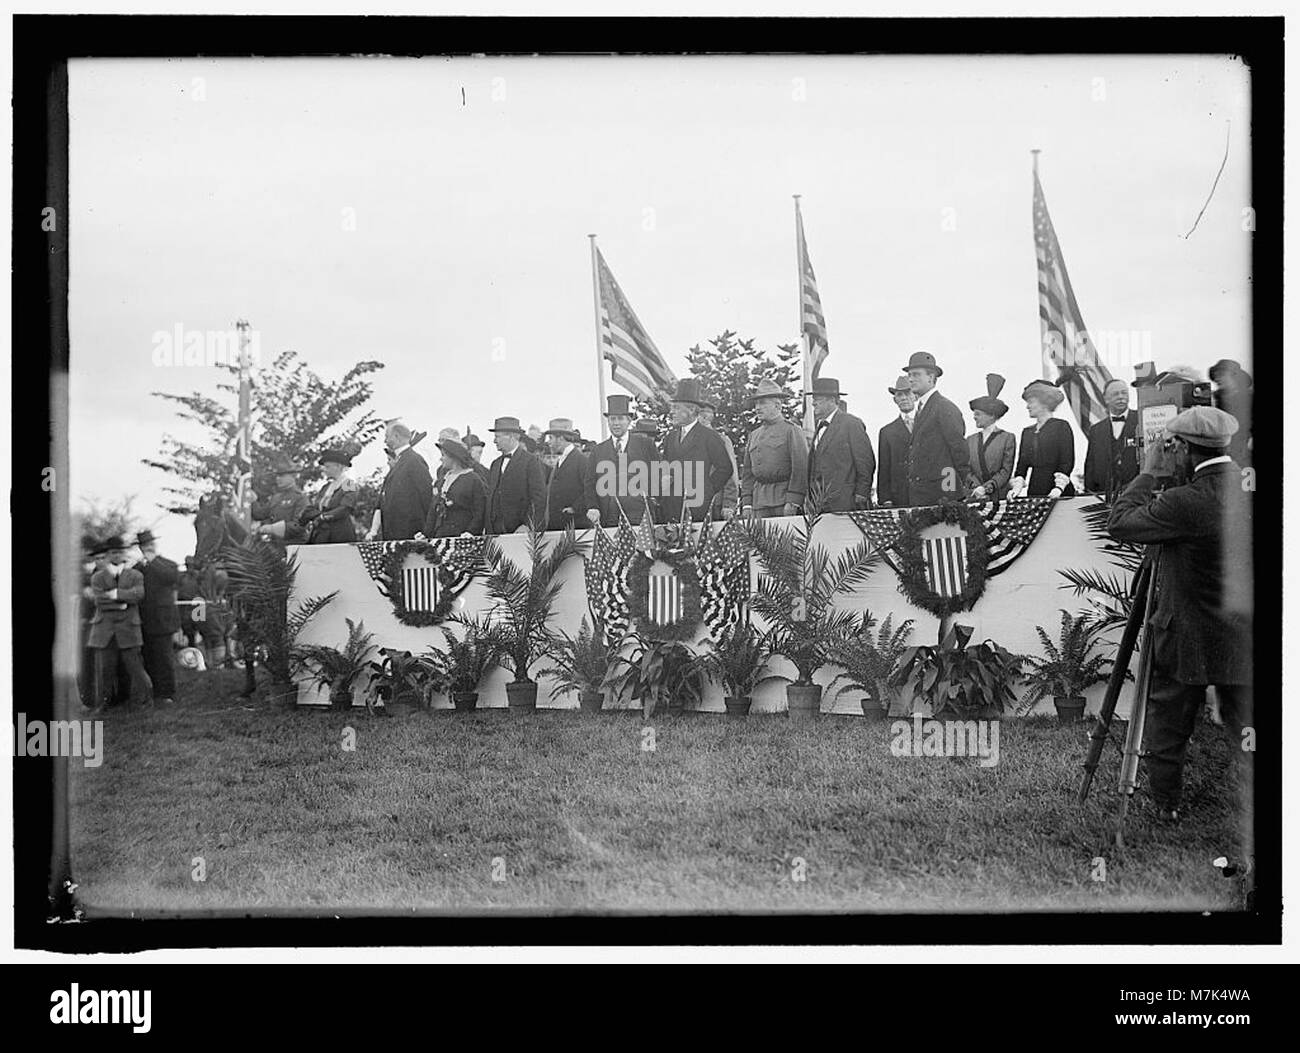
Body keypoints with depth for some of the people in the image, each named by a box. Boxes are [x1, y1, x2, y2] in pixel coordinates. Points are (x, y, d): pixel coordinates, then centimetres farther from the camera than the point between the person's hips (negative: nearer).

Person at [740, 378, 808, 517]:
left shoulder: (792, 430, 0)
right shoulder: (753, 435, 18)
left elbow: (801, 468, -8)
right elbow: (747, 472, 19)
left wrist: (793, 502, -15)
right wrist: (746, 503, 8)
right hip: (759, 501, 5)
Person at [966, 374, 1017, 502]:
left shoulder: (1007, 438, 4)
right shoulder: (971, 439, 14)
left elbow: (1006, 471, -2)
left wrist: (986, 488, -12)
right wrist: (978, 488, -8)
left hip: (1000, 496, -2)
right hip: (975, 498, 2)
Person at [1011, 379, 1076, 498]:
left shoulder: (1061, 426, -2)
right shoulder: (1027, 432, 16)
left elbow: (1067, 462, -9)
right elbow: (1022, 464, 12)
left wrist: (1059, 487, -20)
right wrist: (1017, 487, -4)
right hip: (1034, 492, 5)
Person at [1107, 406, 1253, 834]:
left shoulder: (1186, 502, -21)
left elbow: (1120, 523, -12)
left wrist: (1146, 473, -2)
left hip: (1188, 641, -5)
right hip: (1243, 642, 5)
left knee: (1166, 735, 13)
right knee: (1246, 737, 11)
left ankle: (1163, 812, 26)